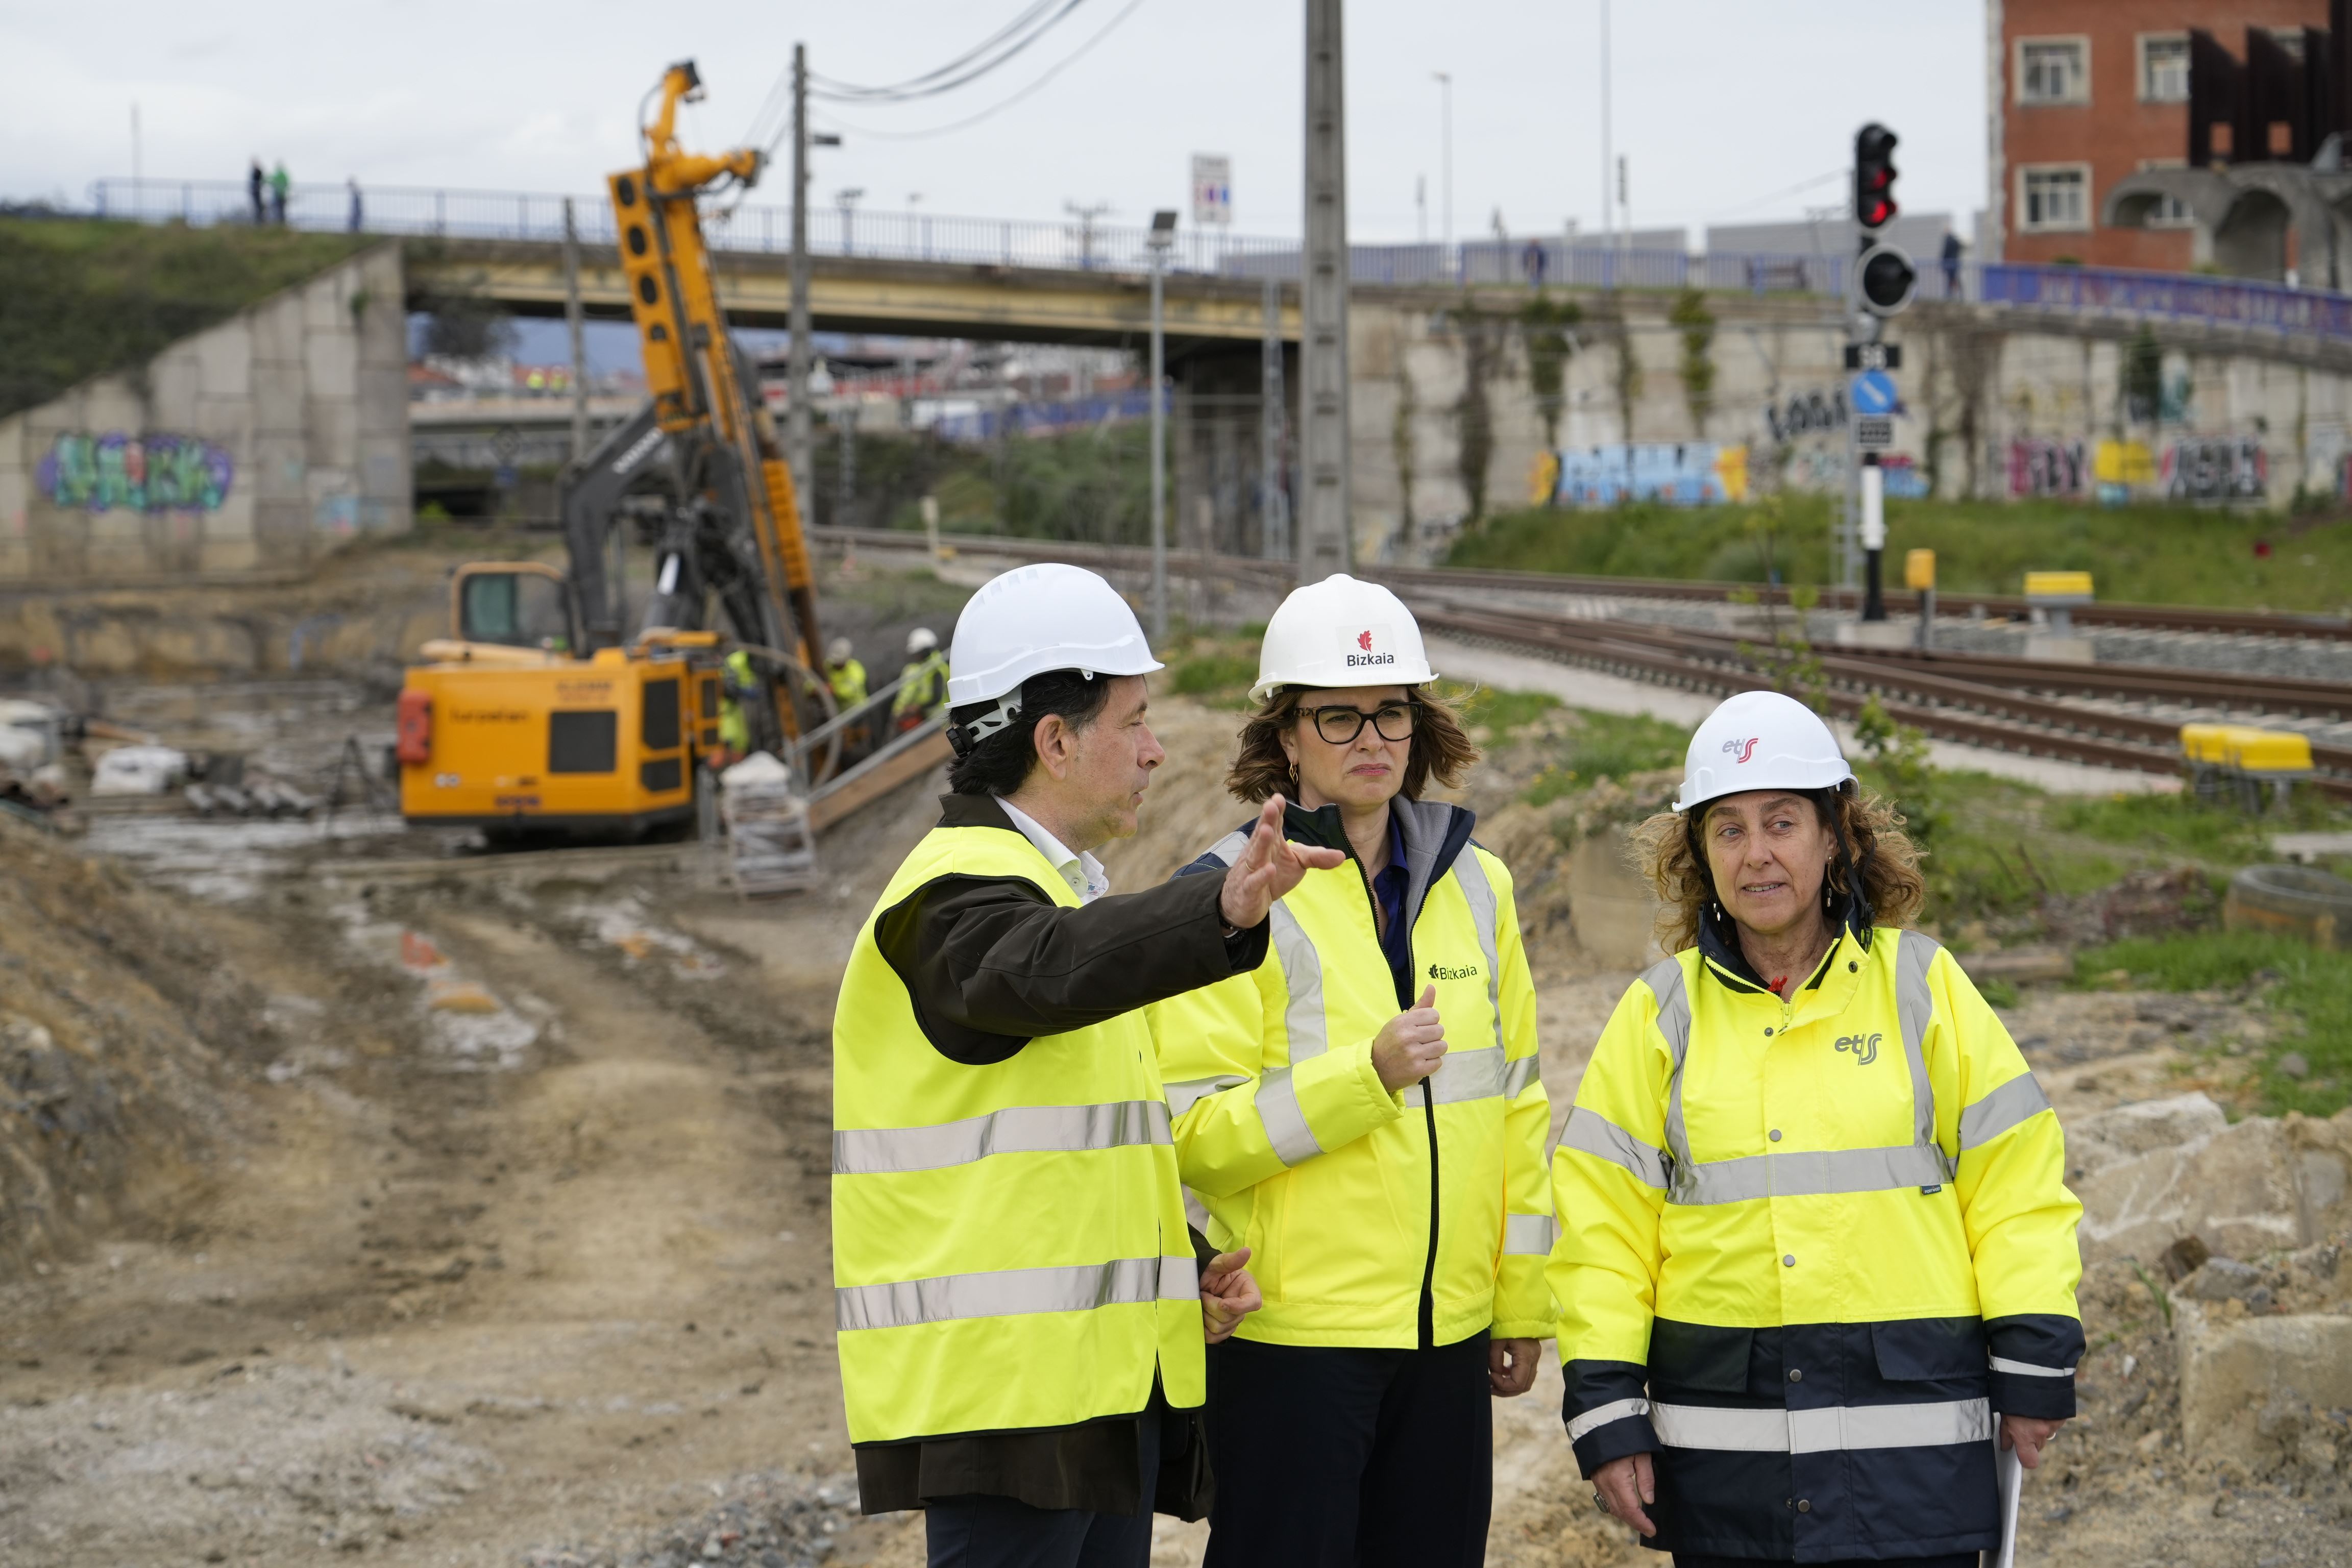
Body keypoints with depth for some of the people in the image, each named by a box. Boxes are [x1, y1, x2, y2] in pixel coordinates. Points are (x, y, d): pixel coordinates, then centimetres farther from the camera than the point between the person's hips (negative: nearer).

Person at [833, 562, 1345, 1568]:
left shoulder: (1065, 887, 22)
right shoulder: (958, 891, -11)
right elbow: (1051, 970, -37)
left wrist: (1190, 1263, 13)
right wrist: (1221, 913, -53)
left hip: (1105, 1372, 10)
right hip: (1000, 1378, -10)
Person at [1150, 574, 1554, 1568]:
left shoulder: (1473, 886, 10)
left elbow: (1516, 1100, 16)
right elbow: (1193, 1133, -12)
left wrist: (1523, 1302, 14)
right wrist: (1365, 1074, -23)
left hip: (1449, 1332, 5)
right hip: (1292, 1334, -5)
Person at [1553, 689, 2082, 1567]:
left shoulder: (1921, 985, 4)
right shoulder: (1661, 1012, 7)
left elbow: (2015, 1177, 5)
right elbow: (1602, 1221, 6)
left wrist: (2034, 1366, 1)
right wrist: (1606, 1412, 0)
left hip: (1910, 1427, -1)